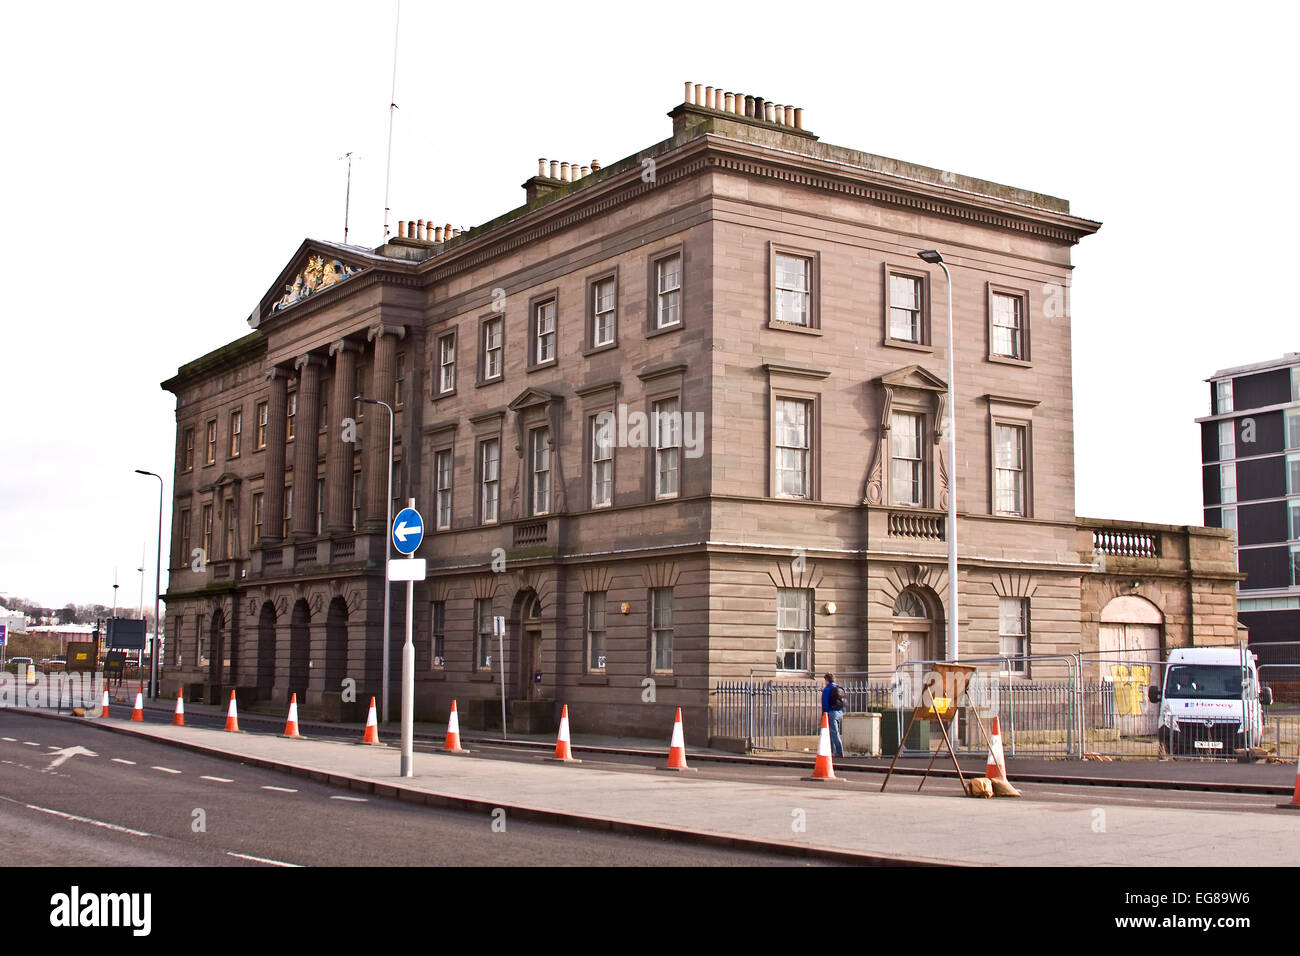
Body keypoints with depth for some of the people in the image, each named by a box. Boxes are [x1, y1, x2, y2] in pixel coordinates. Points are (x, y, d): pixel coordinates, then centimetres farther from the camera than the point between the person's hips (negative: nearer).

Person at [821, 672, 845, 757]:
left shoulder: (826, 689, -9)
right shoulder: (840, 689, 12)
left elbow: (824, 703, -11)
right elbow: (843, 702, 15)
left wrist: (824, 715, -7)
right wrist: (842, 714, 20)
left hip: (832, 712, -8)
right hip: (840, 713, 8)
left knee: (834, 733, -6)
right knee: (833, 733, 16)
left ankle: (840, 752, -11)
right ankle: (832, 751, 20)